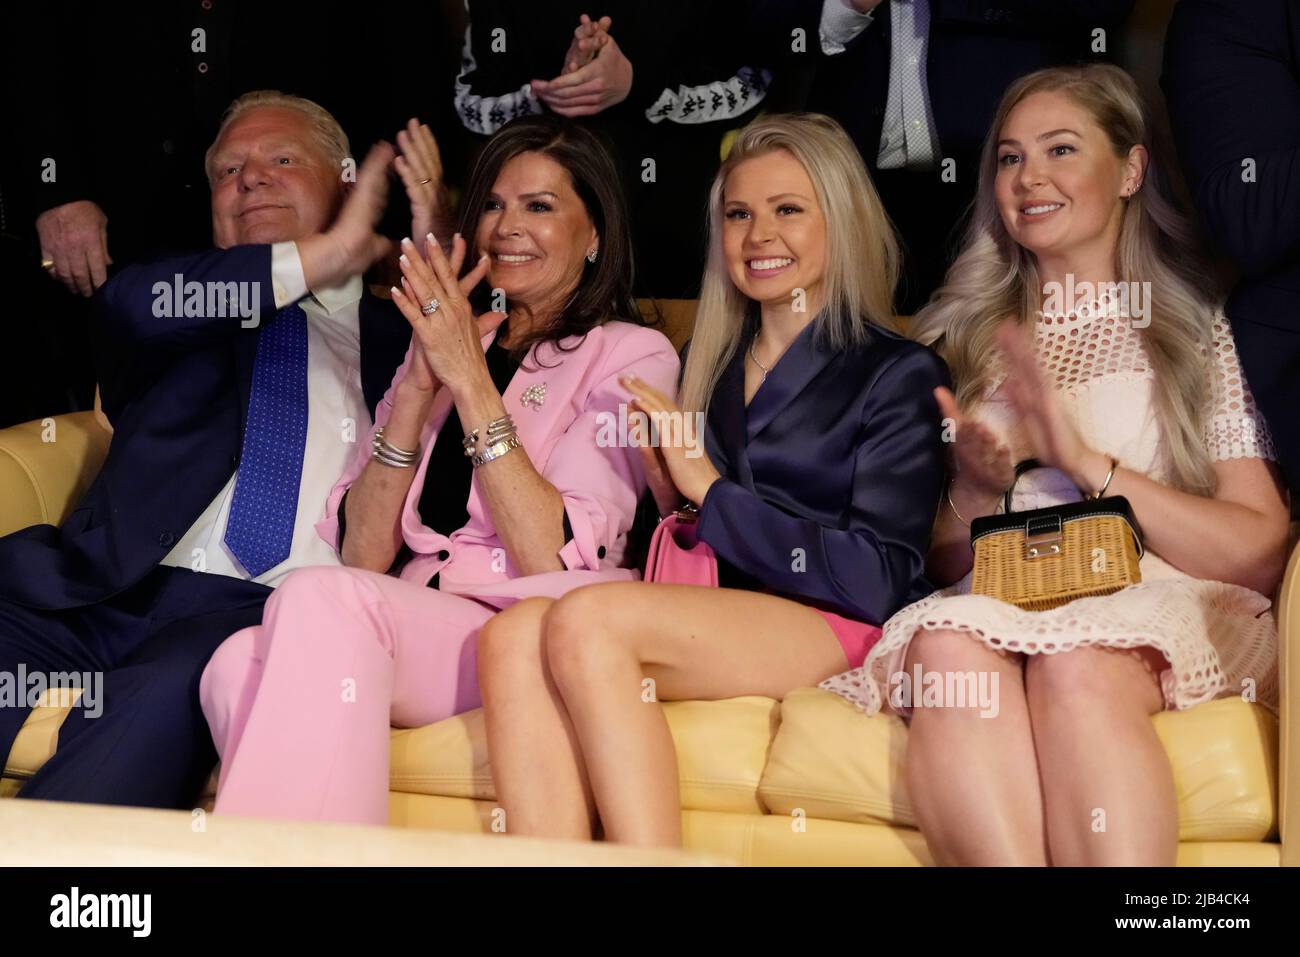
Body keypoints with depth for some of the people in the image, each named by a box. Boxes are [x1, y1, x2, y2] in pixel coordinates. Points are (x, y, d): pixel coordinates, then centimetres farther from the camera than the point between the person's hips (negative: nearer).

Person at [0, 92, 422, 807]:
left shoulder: (399, 336, 23)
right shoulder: (186, 298, 23)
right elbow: (128, 307, -4)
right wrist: (322, 257, -4)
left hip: (264, 610, -2)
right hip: (112, 586, 2)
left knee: (161, 696, -36)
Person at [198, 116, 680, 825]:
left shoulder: (631, 355, 8)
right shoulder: (438, 346, 22)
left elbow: (554, 560, -8)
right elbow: (363, 555, 9)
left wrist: (470, 379, -8)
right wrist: (418, 385, -2)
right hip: (414, 627, 4)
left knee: (323, 600, -31)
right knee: (239, 667, -29)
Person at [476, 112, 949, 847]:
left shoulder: (898, 374, 5)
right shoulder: (711, 368, 20)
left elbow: (876, 578, -7)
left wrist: (709, 489, -7)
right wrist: (666, 497, -1)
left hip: (837, 632, -5)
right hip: (714, 625, 5)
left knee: (585, 619, -30)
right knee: (513, 636, -26)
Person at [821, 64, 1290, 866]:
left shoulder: (1200, 330, 12)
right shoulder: (962, 333, 21)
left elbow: (1261, 554, 0)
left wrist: (1085, 460, -10)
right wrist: (976, 489, -6)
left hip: (1154, 605, -2)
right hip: (991, 607, 2)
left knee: (1075, 662, -37)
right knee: (950, 649, -34)